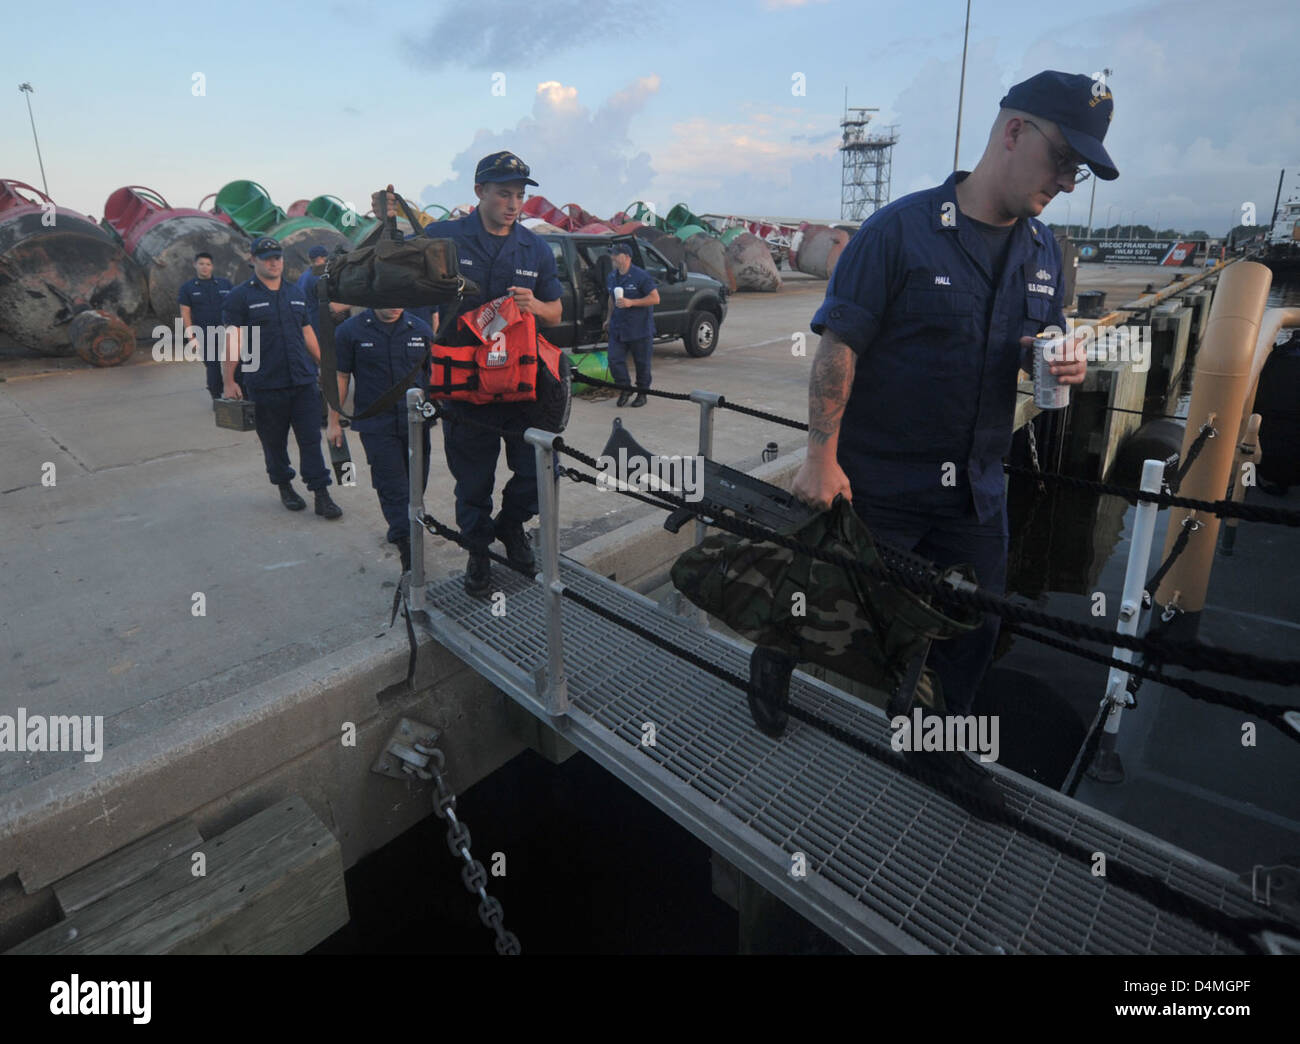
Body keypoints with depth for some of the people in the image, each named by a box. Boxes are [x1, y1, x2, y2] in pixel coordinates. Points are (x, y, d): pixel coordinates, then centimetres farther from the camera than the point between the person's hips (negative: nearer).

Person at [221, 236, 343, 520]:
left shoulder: (296, 294, 14)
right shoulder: (241, 296, -1)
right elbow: (232, 340, -4)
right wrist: (229, 382, -9)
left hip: (304, 381, 3)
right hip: (265, 385, -3)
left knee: (311, 439, -1)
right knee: (274, 442, 8)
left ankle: (321, 495, 2)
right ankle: (285, 487, 26)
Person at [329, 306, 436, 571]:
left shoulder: (421, 330, 6)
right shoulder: (350, 331, -1)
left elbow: (434, 373, 14)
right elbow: (340, 377, 2)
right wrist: (334, 422, 3)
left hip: (416, 422, 3)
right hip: (376, 426, -3)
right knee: (393, 488, -6)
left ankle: (405, 526, 36)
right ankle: (408, 549, -7)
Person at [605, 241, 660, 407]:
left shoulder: (641, 276, -10)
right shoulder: (612, 277, 11)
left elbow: (655, 298, -12)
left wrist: (631, 302, -19)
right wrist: (609, 318, 22)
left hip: (640, 329, -5)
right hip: (617, 328, 6)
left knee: (642, 362, 4)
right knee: (614, 359, -3)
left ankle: (642, 393, 19)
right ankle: (625, 388, 15)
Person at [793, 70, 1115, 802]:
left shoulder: (1043, 250, 10)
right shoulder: (902, 228, -11)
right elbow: (839, 344, -16)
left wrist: (1064, 361, -5)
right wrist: (822, 458, -20)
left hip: (976, 487, 7)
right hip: (879, 480, -6)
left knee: (975, 628, 16)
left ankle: (942, 742, 39)